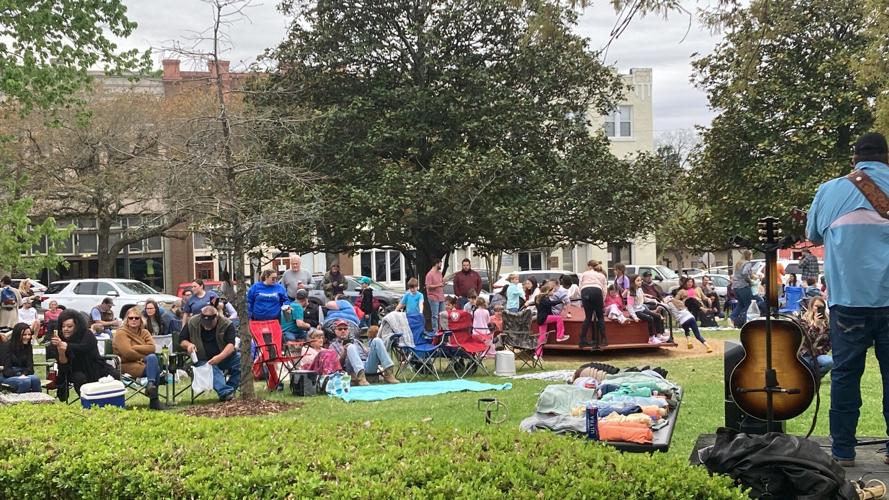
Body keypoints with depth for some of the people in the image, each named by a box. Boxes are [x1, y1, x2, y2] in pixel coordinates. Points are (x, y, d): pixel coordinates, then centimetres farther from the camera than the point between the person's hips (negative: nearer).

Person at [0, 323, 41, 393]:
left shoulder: (28, 347, 8)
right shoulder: (7, 346, -7)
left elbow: (30, 367, 0)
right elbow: (6, 371, -12)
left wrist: (24, 374, -21)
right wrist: (20, 374, -24)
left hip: (24, 375, 5)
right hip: (7, 376, -4)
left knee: (35, 379, -30)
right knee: (25, 381, -35)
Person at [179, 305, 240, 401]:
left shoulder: (226, 324, -10)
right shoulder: (192, 323, -2)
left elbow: (231, 345, -21)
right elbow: (181, 340, 8)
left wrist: (220, 357, -39)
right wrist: (188, 344, -16)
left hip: (225, 357, 1)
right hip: (203, 360, -1)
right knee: (213, 369, -35)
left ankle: (230, 389, -20)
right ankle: (225, 392, -52)